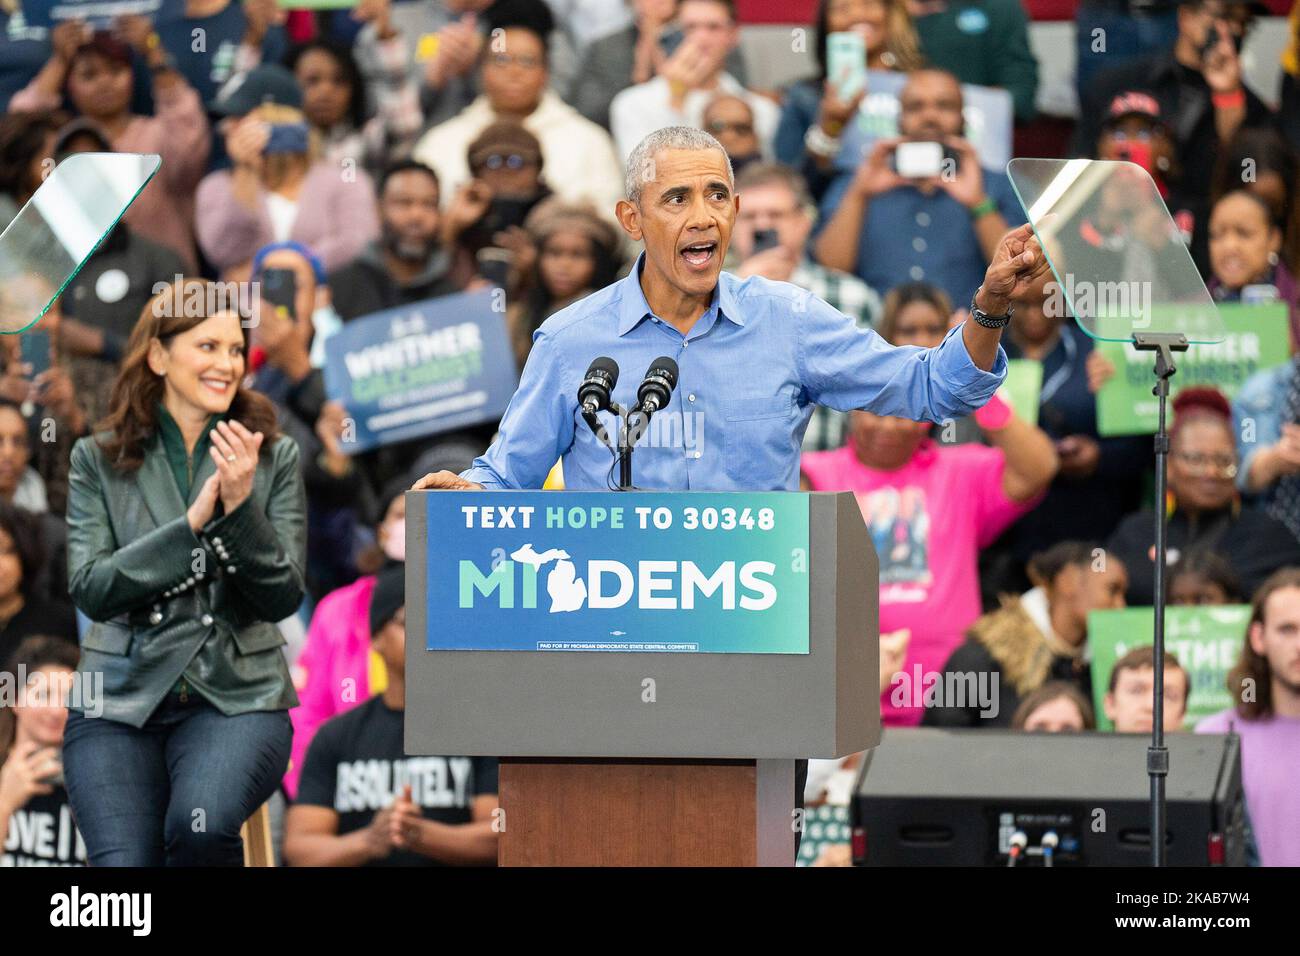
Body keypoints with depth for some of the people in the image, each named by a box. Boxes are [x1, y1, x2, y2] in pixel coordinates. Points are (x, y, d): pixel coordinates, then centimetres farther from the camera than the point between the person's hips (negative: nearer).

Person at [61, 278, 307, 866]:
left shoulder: (274, 458, 8)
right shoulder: (98, 460, 7)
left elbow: (283, 598, 2)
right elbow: (90, 590, -4)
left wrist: (242, 508, -15)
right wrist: (192, 522, -14)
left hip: (237, 694, 0)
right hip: (121, 699, 0)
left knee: (202, 825, -31)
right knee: (124, 864, -26)